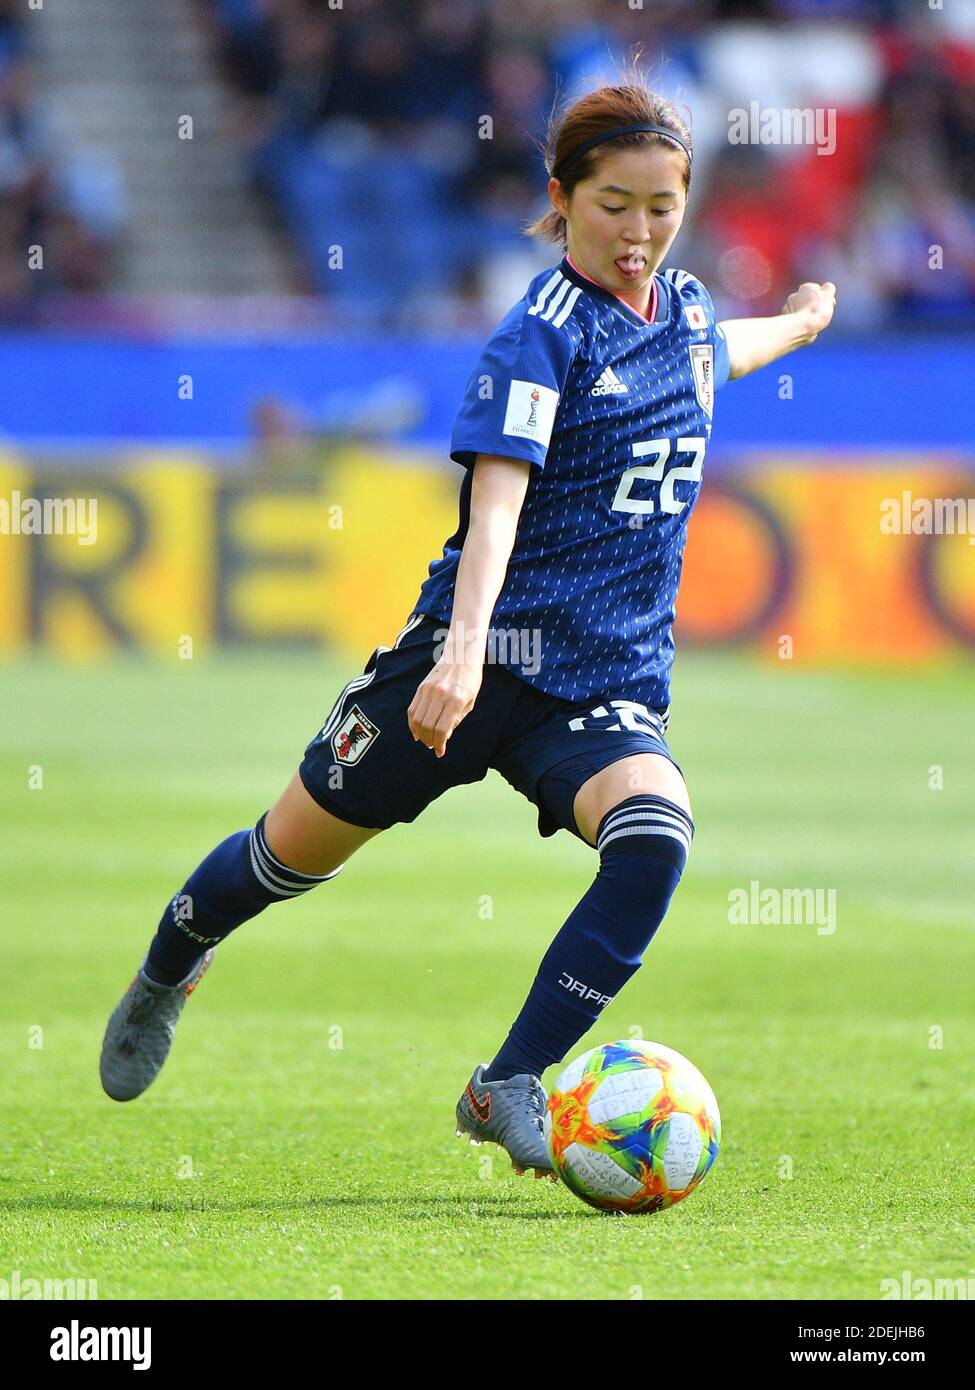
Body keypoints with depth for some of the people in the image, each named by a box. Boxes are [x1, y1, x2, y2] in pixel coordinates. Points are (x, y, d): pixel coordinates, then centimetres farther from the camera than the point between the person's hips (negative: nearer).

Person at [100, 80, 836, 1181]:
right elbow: (496, 499, -27)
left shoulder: (682, 308, 8)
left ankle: (509, 1088, -19)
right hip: (485, 653, -4)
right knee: (298, 850, 9)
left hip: (613, 677, 5)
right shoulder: (543, 335, -14)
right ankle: (165, 975, 42)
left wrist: (796, 324, 56)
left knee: (654, 839, -26)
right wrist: (465, 650, -42)